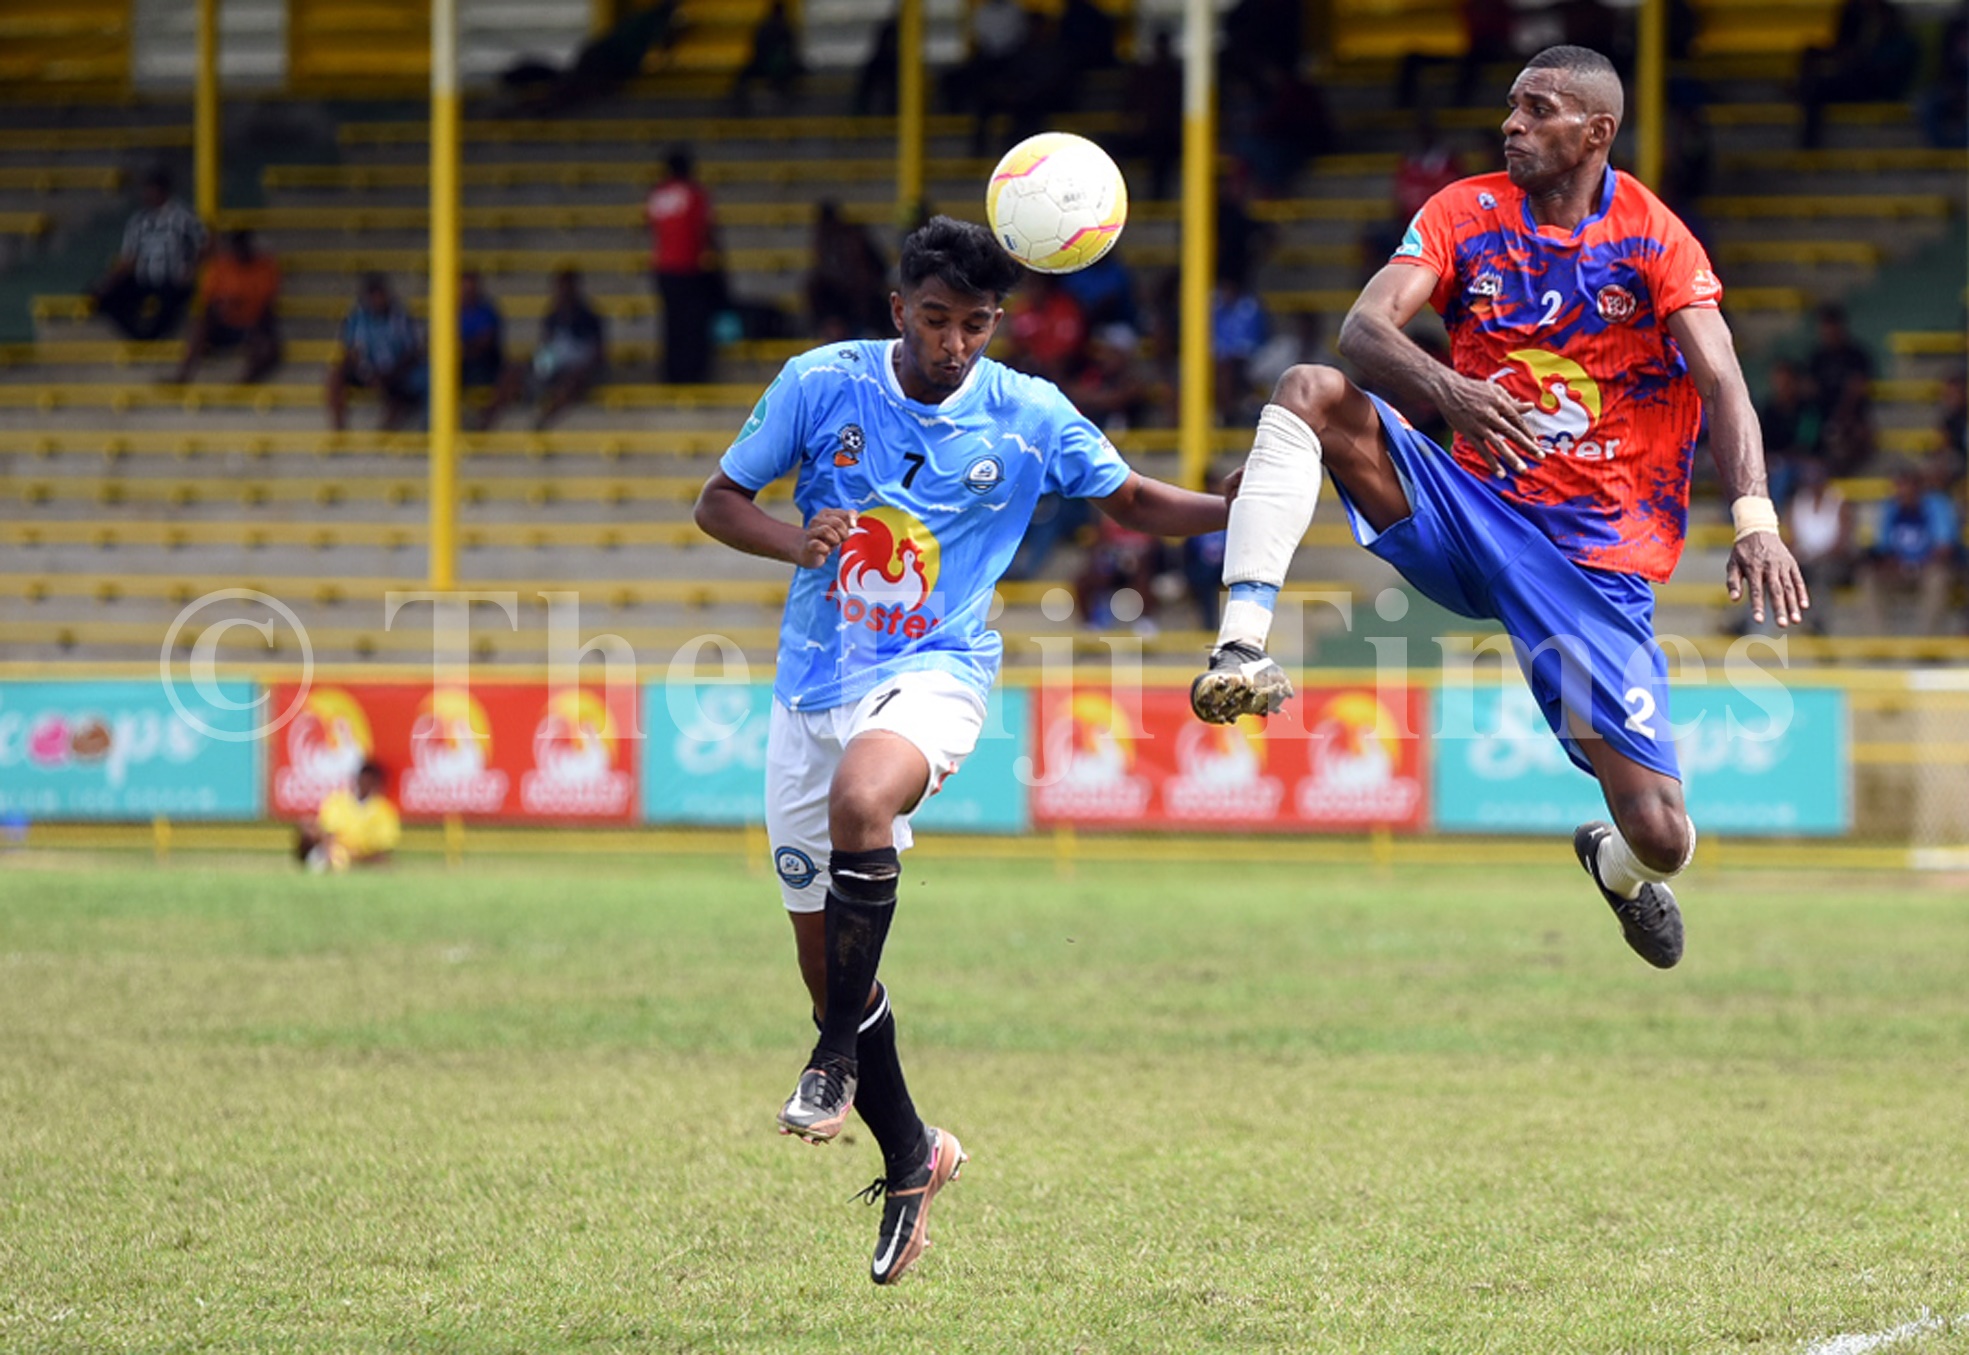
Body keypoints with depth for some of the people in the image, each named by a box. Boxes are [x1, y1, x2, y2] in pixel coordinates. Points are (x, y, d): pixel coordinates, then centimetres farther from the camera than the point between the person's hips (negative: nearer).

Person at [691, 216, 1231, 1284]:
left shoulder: (1027, 416, -4)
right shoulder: (820, 384, -4)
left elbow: (1132, 504, 10)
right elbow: (719, 502, 4)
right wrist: (796, 542, -17)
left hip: (934, 673, -3)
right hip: (814, 685, 3)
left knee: (862, 799, -37)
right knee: (821, 952, 5)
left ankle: (839, 1053, -20)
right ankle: (908, 1156, 25)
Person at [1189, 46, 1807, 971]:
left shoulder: (1654, 241, -4)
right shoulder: (1467, 213, 0)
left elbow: (1721, 382, -14)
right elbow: (1364, 329, -14)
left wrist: (1754, 516, -31)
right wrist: (1450, 392, -35)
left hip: (1595, 556, -2)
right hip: (1468, 507, 2)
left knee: (1660, 839, -12)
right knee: (1307, 393, -22)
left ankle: (1618, 868, 28)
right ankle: (1242, 647, -32)